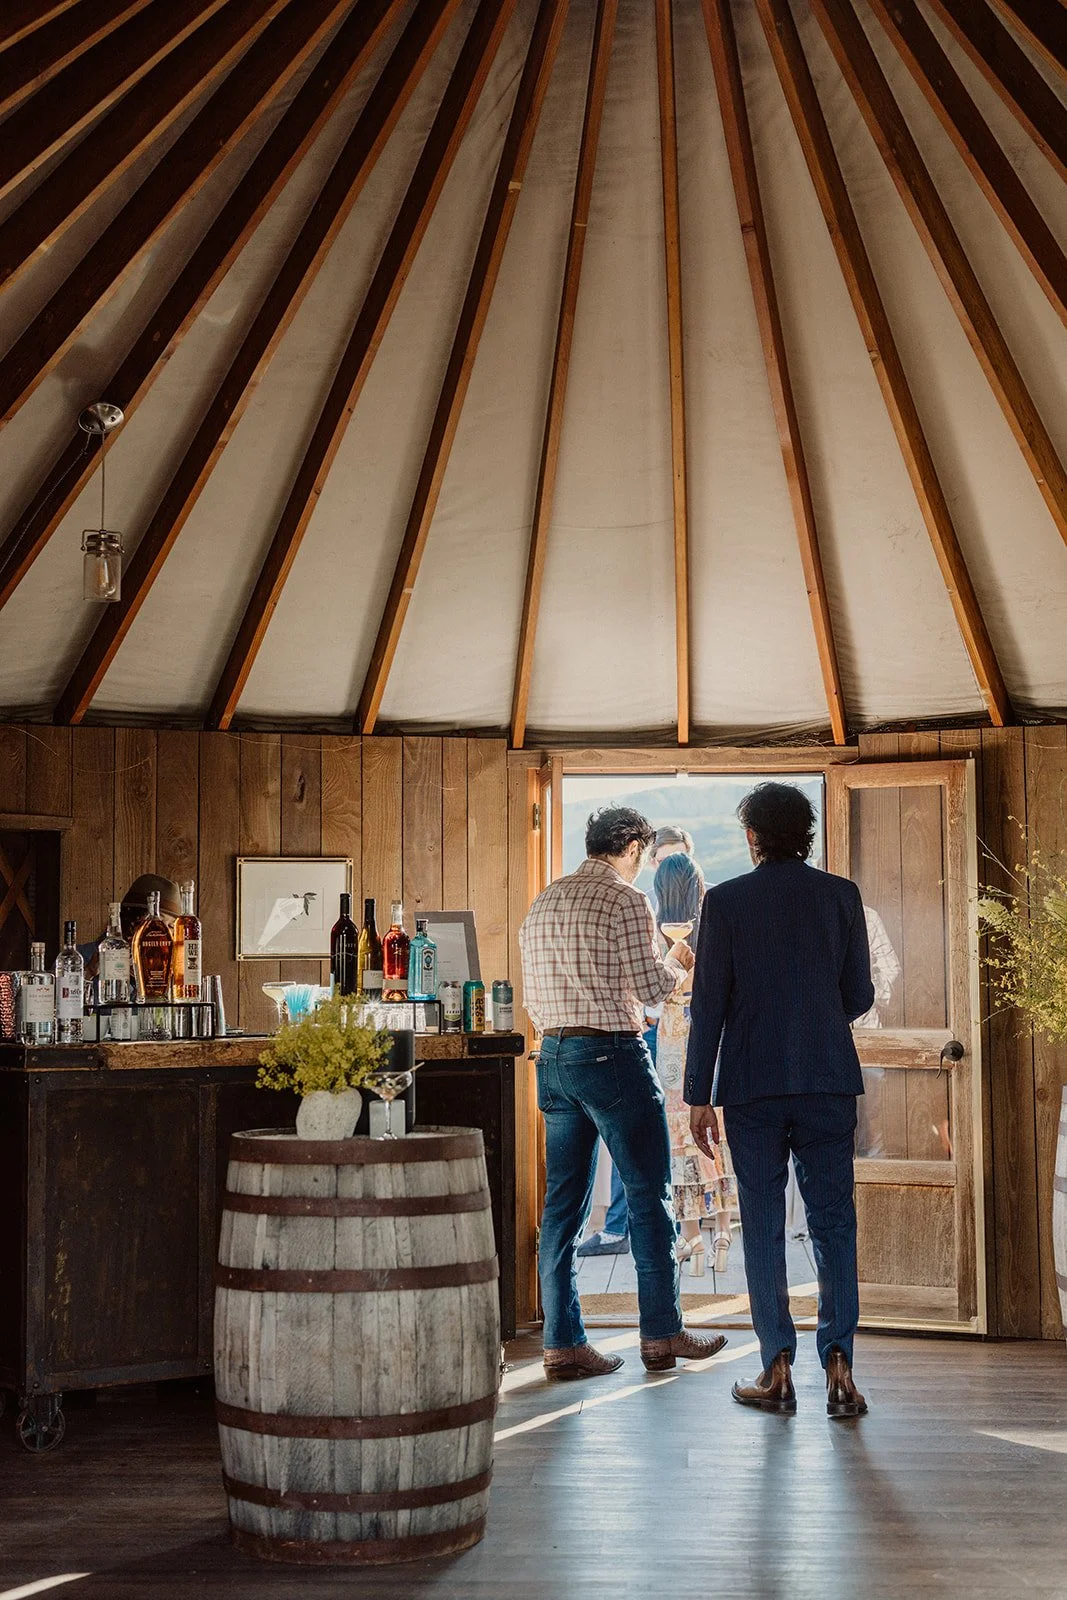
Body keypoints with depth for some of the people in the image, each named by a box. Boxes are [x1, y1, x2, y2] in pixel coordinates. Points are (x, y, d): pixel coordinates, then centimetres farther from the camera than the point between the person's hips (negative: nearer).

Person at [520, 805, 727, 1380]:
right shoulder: (626, 900, -8)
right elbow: (649, 985, -10)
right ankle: (661, 1333, 9)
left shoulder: (544, 902, 14)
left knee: (563, 1203, 7)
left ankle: (562, 1342, 7)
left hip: (553, 1054, 7)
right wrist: (678, 962, 8)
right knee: (649, 1197, 4)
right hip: (612, 1053, -7)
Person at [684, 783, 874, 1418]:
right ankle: (838, 1364, -2)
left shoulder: (725, 901, -2)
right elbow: (860, 996, 6)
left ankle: (778, 1371, 5)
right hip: (829, 1079, 1)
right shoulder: (841, 895, 3)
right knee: (833, 1221, 5)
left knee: (763, 1225, 5)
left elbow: (709, 1004, -3)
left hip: (753, 1084, -1)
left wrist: (700, 1096, 2)